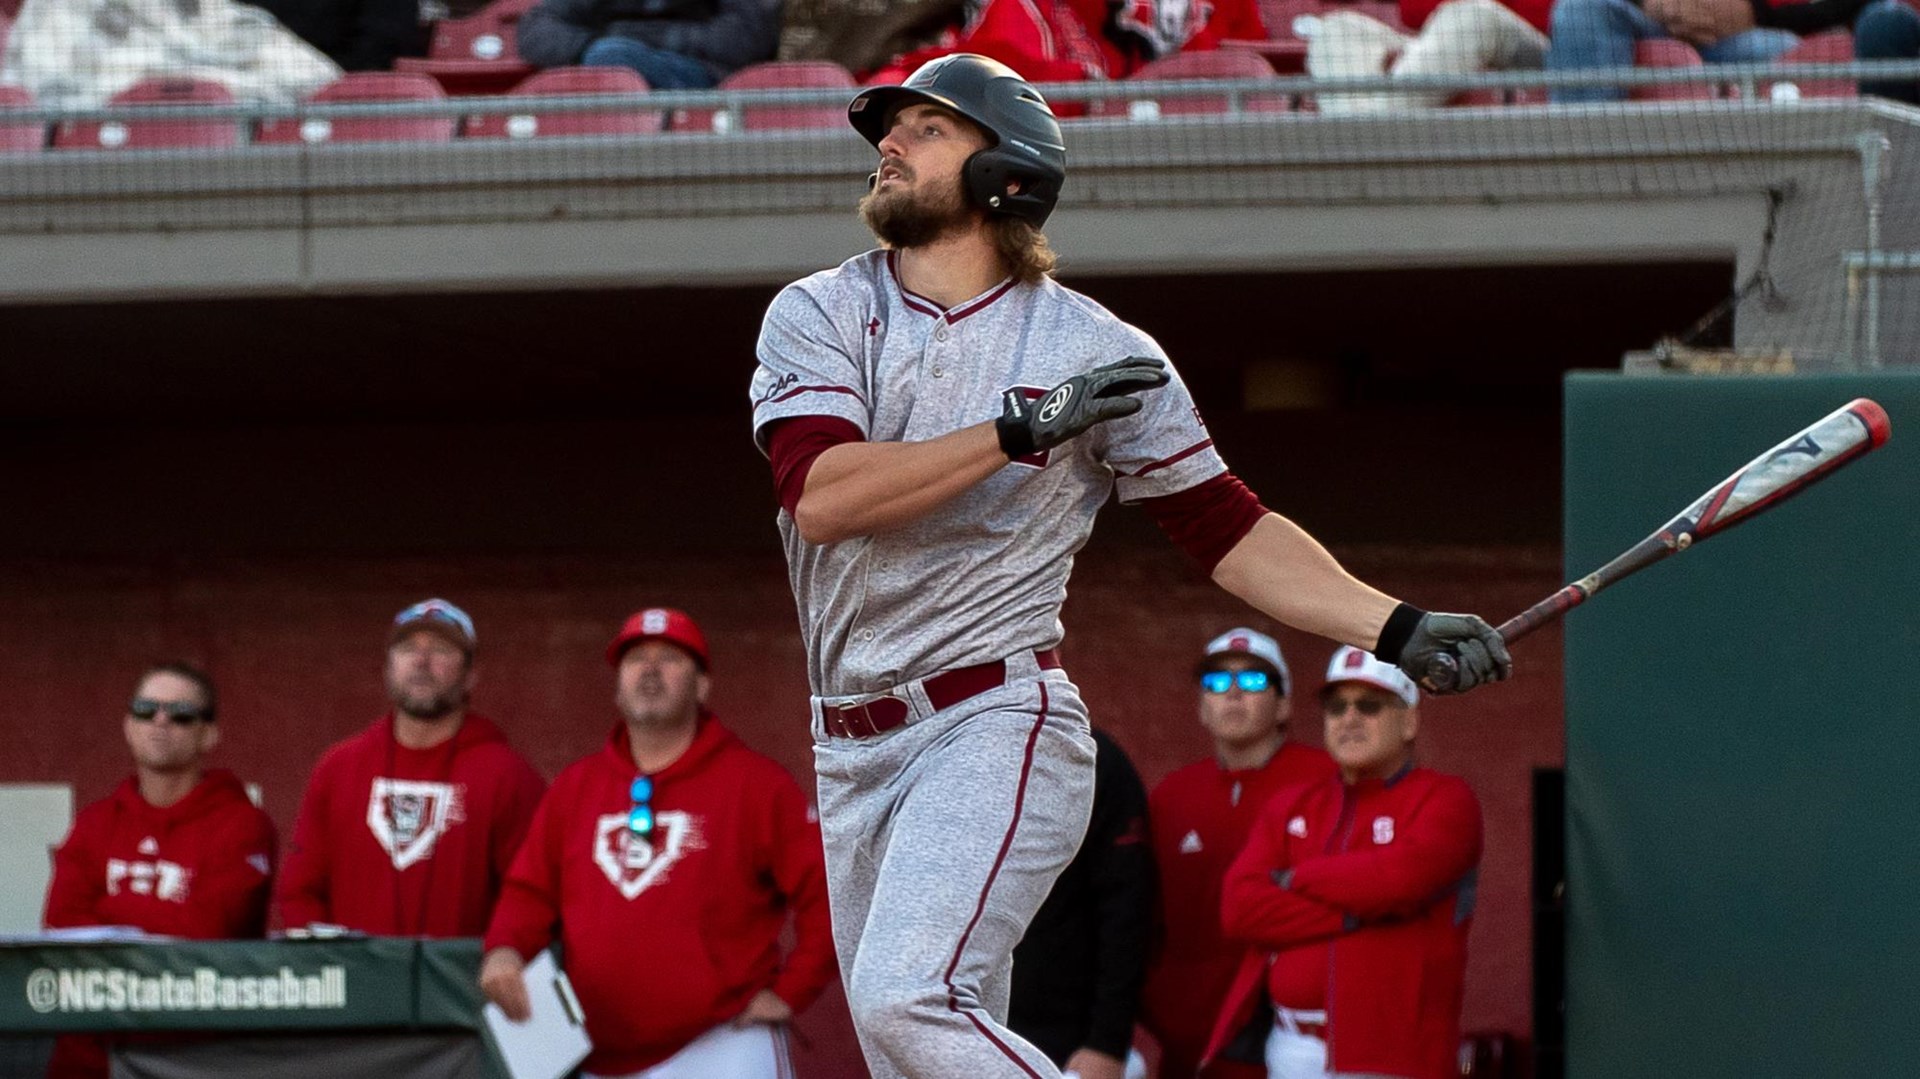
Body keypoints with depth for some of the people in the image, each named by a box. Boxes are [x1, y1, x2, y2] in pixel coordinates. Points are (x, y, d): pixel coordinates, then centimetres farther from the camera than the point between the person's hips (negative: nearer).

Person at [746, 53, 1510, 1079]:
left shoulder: (1093, 348, 1)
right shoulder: (816, 316, 4)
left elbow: (1226, 527, 5)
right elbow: (821, 495, -13)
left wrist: (1396, 625, -6)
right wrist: (1024, 430, -18)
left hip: (1000, 731, -4)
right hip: (851, 757, 4)